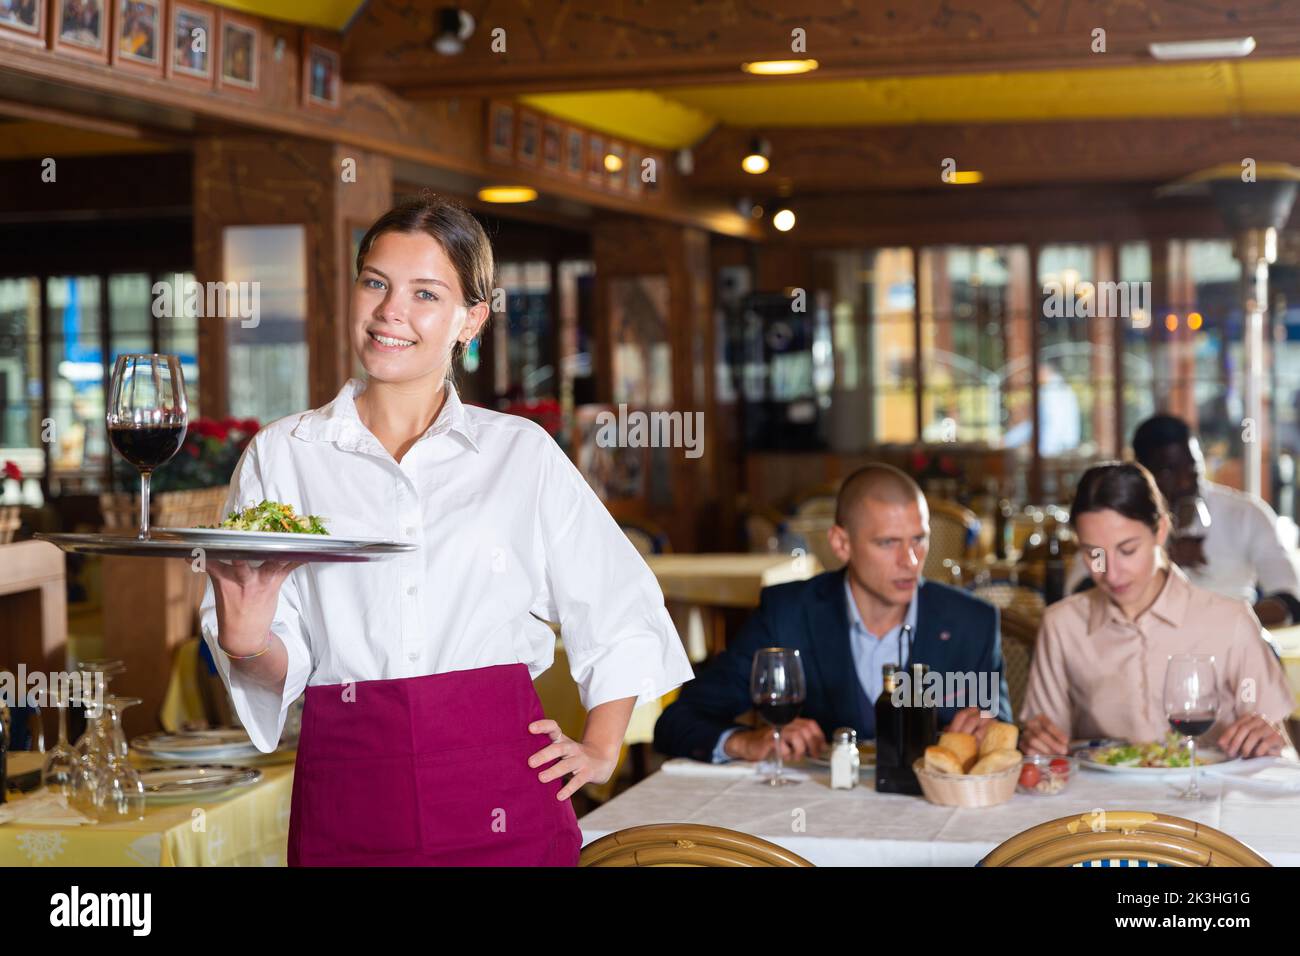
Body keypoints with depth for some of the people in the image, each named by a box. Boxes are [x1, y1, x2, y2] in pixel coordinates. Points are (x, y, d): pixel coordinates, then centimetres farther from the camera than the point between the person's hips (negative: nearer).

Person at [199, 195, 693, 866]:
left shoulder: (522, 452, 6)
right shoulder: (280, 455, 6)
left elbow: (624, 612, 16)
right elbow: (283, 661, 2)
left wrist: (600, 748, 10)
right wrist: (246, 642, -18)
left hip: (502, 808, 0)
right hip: (345, 804, 0)